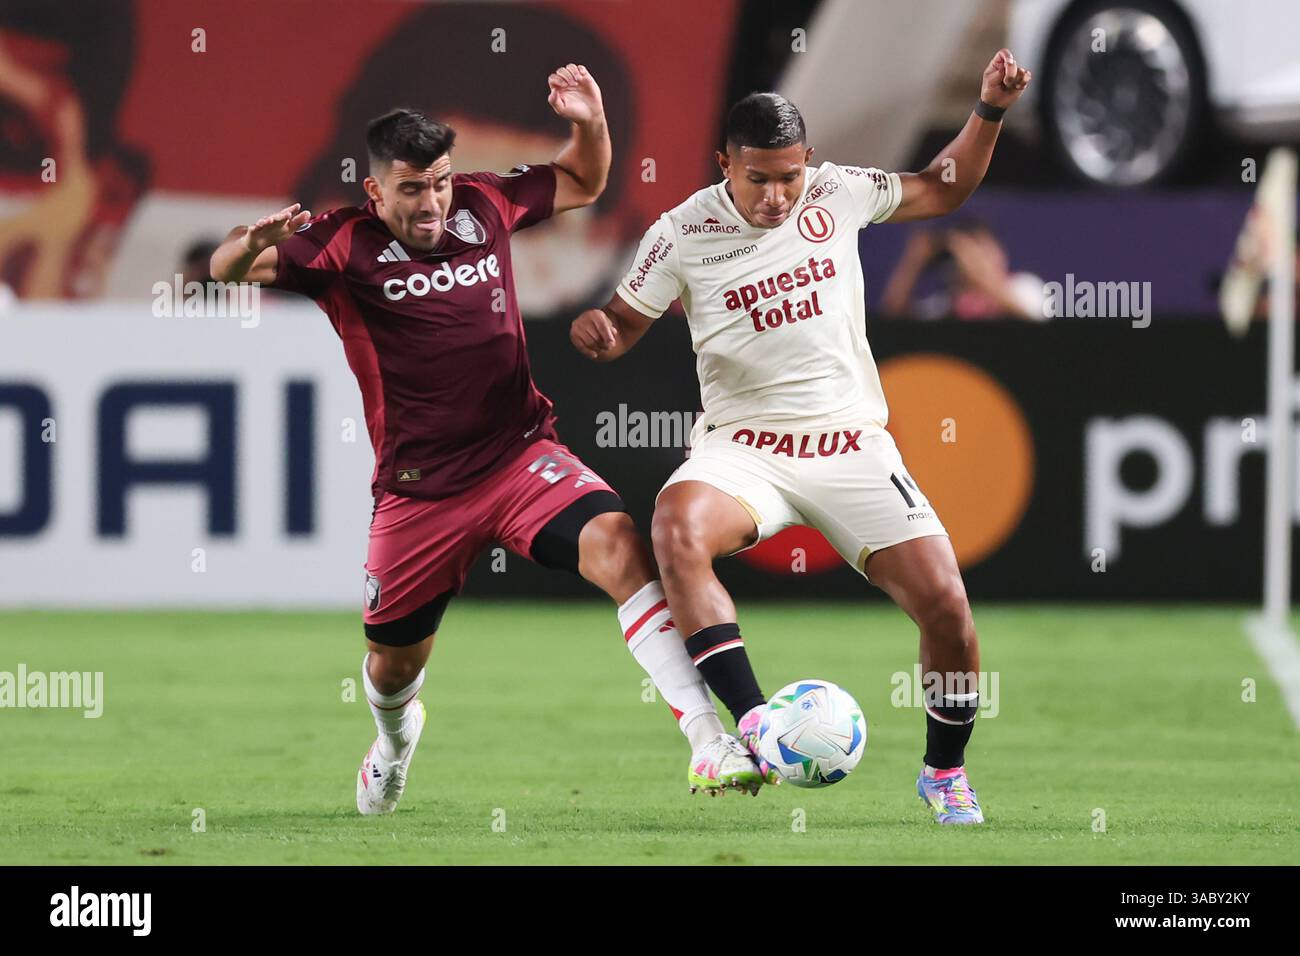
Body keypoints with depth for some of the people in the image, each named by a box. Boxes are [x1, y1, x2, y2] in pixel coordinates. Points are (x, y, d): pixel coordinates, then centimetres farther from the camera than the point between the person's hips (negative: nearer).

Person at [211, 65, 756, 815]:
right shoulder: (345, 247, -7)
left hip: (522, 457, 1)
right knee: (394, 663, 14)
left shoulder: (483, 205, 2)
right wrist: (253, 244, -35)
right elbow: (226, 270, -12)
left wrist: (591, 124, -3)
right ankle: (396, 736, 56)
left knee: (618, 545, -28)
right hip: (417, 491, 0)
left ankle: (710, 746, -33)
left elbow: (583, 185, 18)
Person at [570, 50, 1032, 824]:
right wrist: (594, 329, -17)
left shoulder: (836, 194, 2)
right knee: (677, 526, -36)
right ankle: (754, 726, -39)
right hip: (744, 445, -1)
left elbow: (943, 191, 18)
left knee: (946, 606, -12)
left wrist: (990, 110, 6)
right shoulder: (682, 235, -4)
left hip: (853, 442, 2)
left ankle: (945, 772, 15)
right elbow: (623, 328, 6)